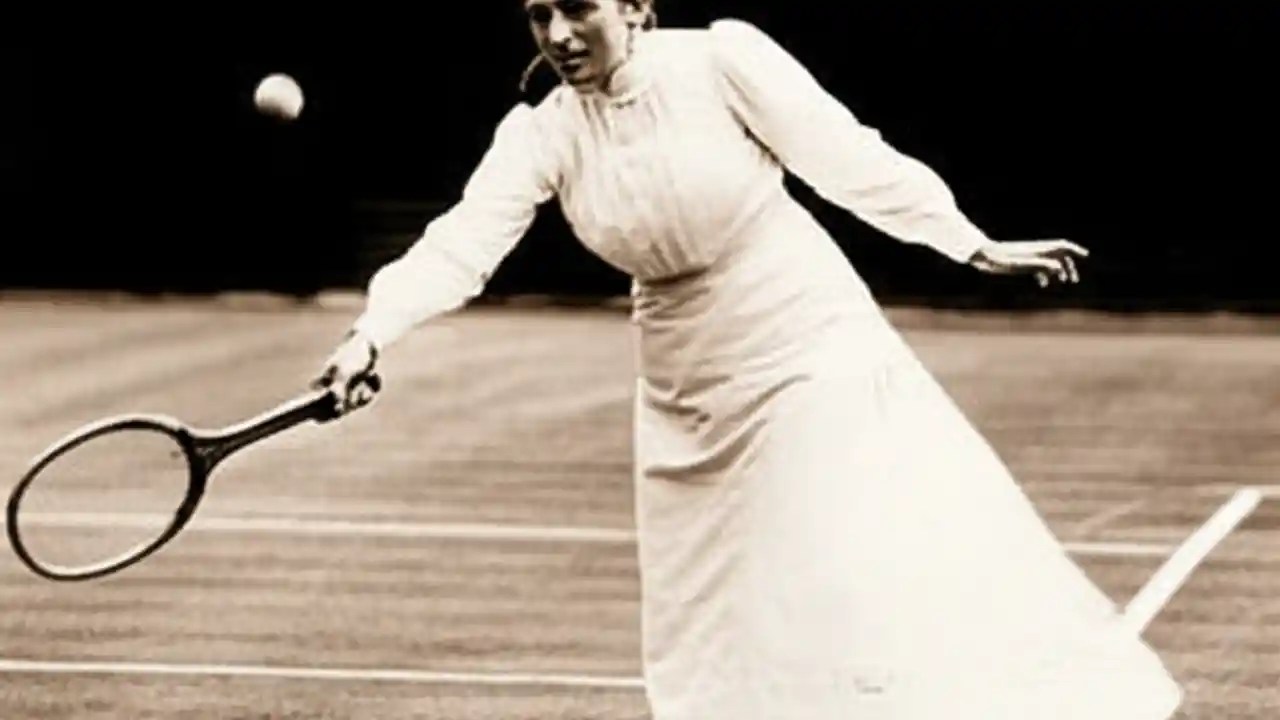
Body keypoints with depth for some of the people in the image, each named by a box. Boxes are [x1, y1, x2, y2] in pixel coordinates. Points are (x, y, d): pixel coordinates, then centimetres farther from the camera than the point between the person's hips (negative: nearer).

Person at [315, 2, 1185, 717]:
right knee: (708, 613, 8)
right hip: (690, 390, 4)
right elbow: (460, 243, -19)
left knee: (883, 574, -11)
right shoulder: (542, 134, -8)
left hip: (809, 349, -4)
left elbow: (849, 160, -12)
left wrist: (974, 247, -10)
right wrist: (372, 332, -36)